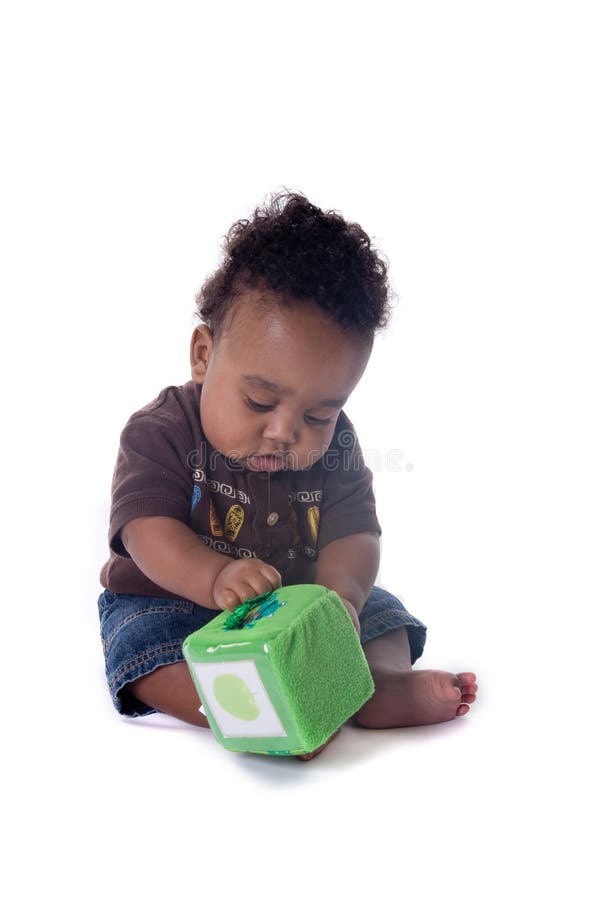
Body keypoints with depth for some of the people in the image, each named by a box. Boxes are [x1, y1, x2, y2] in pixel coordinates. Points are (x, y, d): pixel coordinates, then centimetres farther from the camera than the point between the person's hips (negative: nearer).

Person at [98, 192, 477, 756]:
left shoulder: (334, 448, -9)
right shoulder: (160, 433, -19)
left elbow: (353, 535, -14)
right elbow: (148, 531, -27)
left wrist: (341, 590, -38)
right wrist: (216, 578, -47)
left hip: (300, 600, 4)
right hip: (174, 599, -3)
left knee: (383, 614, -5)